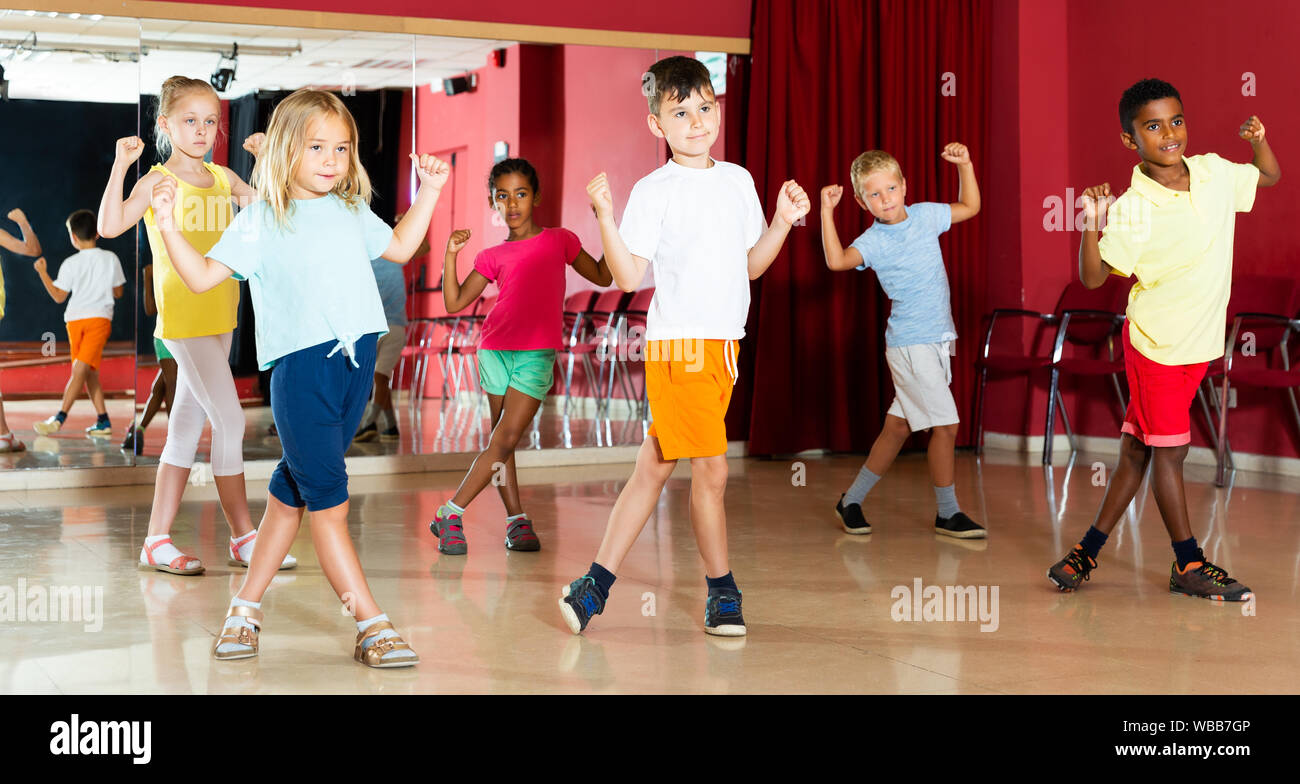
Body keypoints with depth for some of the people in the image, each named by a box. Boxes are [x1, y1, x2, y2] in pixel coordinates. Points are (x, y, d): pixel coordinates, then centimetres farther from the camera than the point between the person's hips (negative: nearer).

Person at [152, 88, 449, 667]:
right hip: (300, 365, -5)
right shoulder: (261, 220, 1)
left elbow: (399, 249, 32)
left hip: (356, 359, 5)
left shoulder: (351, 212, 16)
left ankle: (248, 605, 23)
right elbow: (201, 277, -2)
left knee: (293, 491, 12)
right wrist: (167, 223, -13)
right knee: (329, 500, -7)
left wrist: (428, 192, 27)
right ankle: (370, 625, -5)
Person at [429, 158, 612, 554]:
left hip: (537, 355, -2)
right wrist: (451, 254, -5)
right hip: (495, 350, 2)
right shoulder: (492, 257, 10)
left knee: (506, 439, -11)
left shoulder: (560, 240, 10)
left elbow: (602, 276, 15)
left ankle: (451, 513, -6)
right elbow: (454, 303, 5)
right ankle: (517, 520, 12)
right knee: (501, 441, 3)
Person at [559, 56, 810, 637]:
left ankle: (598, 581, 17)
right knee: (710, 468, -5)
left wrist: (783, 221, 8)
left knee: (653, 469, 9)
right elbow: (629, 276, -10)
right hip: (678, 344, -6)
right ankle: (721, 588, 13)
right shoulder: (654, 191, -6)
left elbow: (751, 265, 19)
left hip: (723, 346, 6)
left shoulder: (739, 181, 13)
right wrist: (606, 218, -21)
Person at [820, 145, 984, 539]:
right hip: (909, 344, -6)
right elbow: (837, 260, -30)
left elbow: (969, 207, 23)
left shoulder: (925, 215, 8)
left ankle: (852, 500, 23)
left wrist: (964, 165, 12)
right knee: (946, 424, -8)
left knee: (897, 427, 12)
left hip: (937, 341, 7)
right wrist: (827, 211, -31)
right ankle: (948, 514, 6)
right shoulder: (874, 240, -11)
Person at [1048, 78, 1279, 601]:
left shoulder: (1215, 173, 0)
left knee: (1137, 450, 11)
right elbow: (1093, 277, -18)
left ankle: (1089, 550, 21)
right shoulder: (1132, 209, -18)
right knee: (1169, 450, 2)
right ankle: (1188, 565, 16)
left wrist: (1258, 140, -2)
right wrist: (1092, 225, -33)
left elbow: (1270, 176, 18)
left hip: (1200, 342, 6)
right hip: (1156, 342, -6)